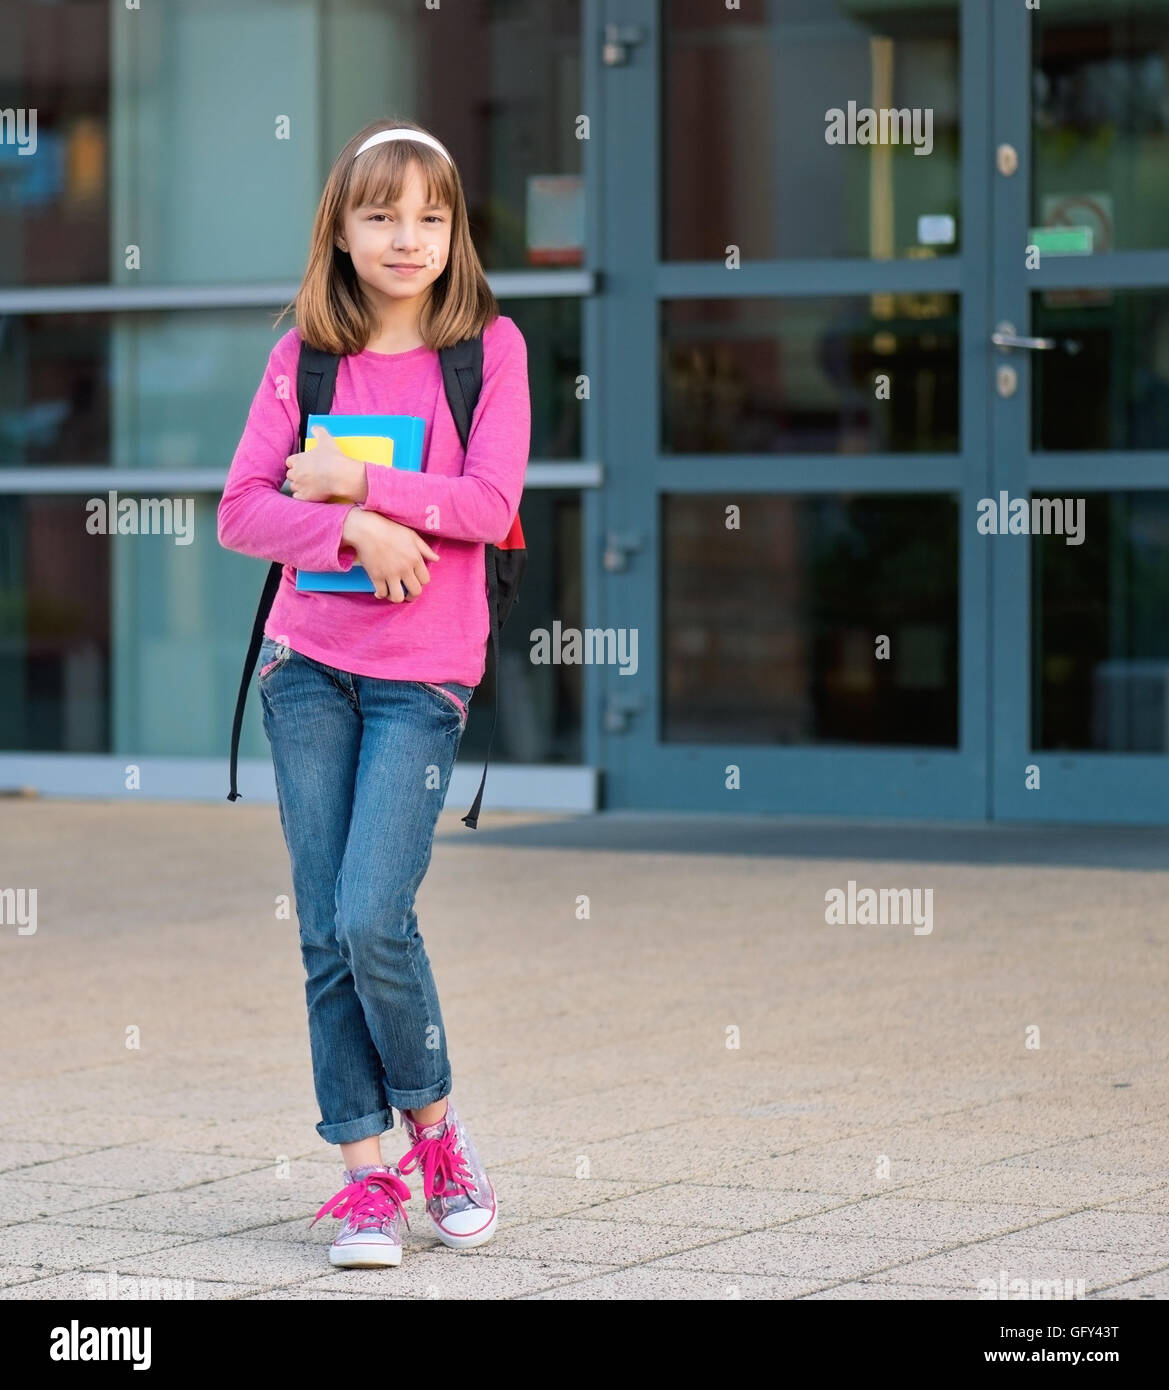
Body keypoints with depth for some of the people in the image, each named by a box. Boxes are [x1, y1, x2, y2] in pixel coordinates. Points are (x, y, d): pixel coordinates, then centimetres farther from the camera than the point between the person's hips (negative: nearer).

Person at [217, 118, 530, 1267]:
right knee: (326, 935, 1)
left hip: (423, 675, -3)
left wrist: (350, 478, -12)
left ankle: (434, 1123, 10)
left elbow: (489, 502, -10)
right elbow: (241, 512, -2)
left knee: (372, 921, -14)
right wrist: (355, 529, -17)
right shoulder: (302, 356, 5)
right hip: (309, 663, 3)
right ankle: (365, 1170, 9)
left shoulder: (489, 345, 0)